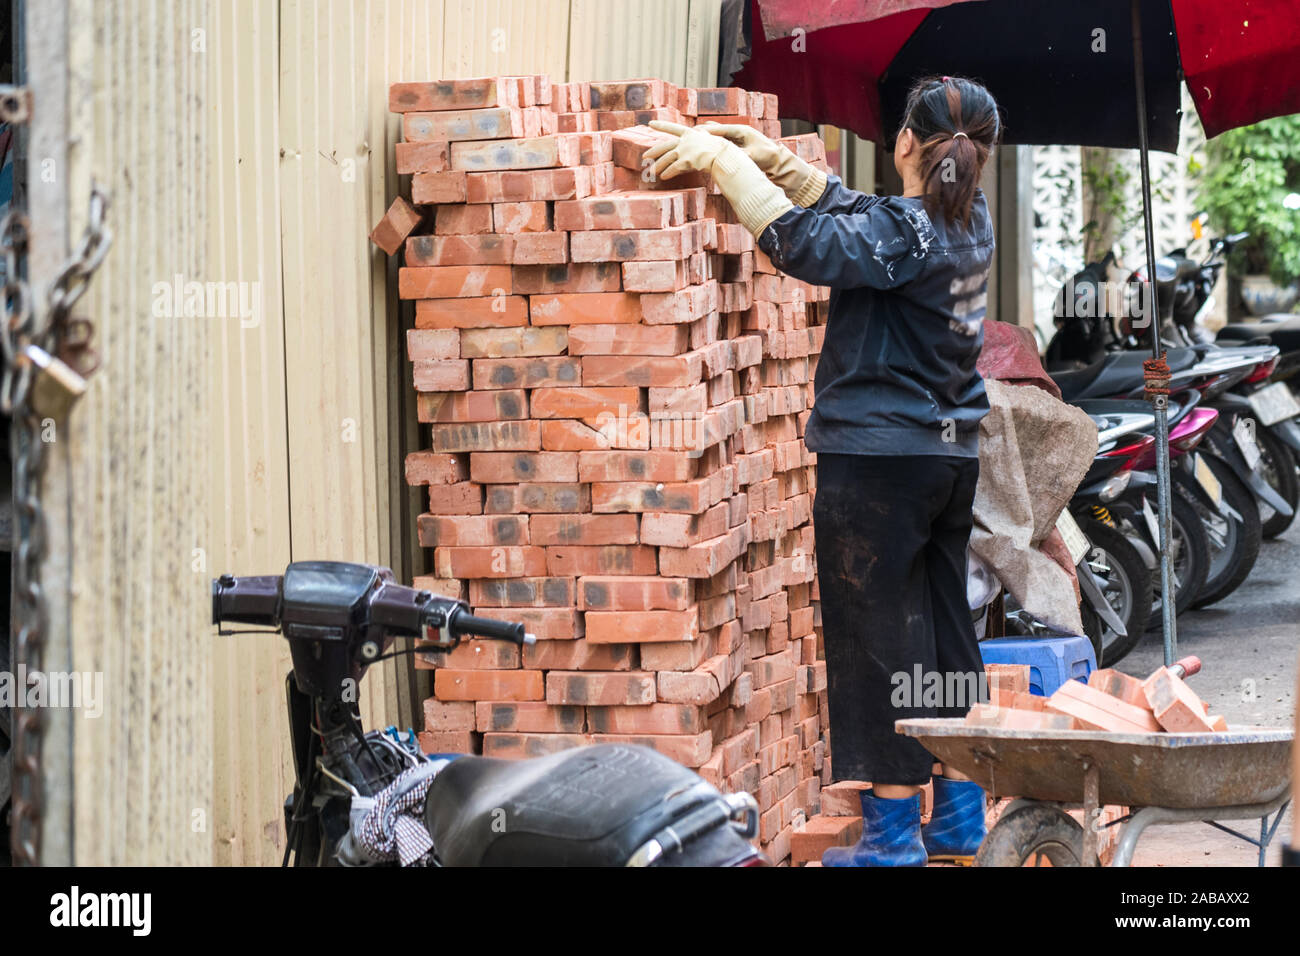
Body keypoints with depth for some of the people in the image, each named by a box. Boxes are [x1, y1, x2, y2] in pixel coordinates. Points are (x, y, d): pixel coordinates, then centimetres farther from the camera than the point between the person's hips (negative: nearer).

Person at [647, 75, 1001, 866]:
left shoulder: (907, 232, -16)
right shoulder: (969, 221, 9)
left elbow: (806, 242, -28)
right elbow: (851, 210, 20)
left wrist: (724, 159, -20)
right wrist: (769, 156, 17)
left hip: (879, 453, -9)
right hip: (953, 453, 9)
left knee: (880, 636, -3)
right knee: (946, 630, 13)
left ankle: (895, 830, -2)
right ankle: (961, 815, 19)